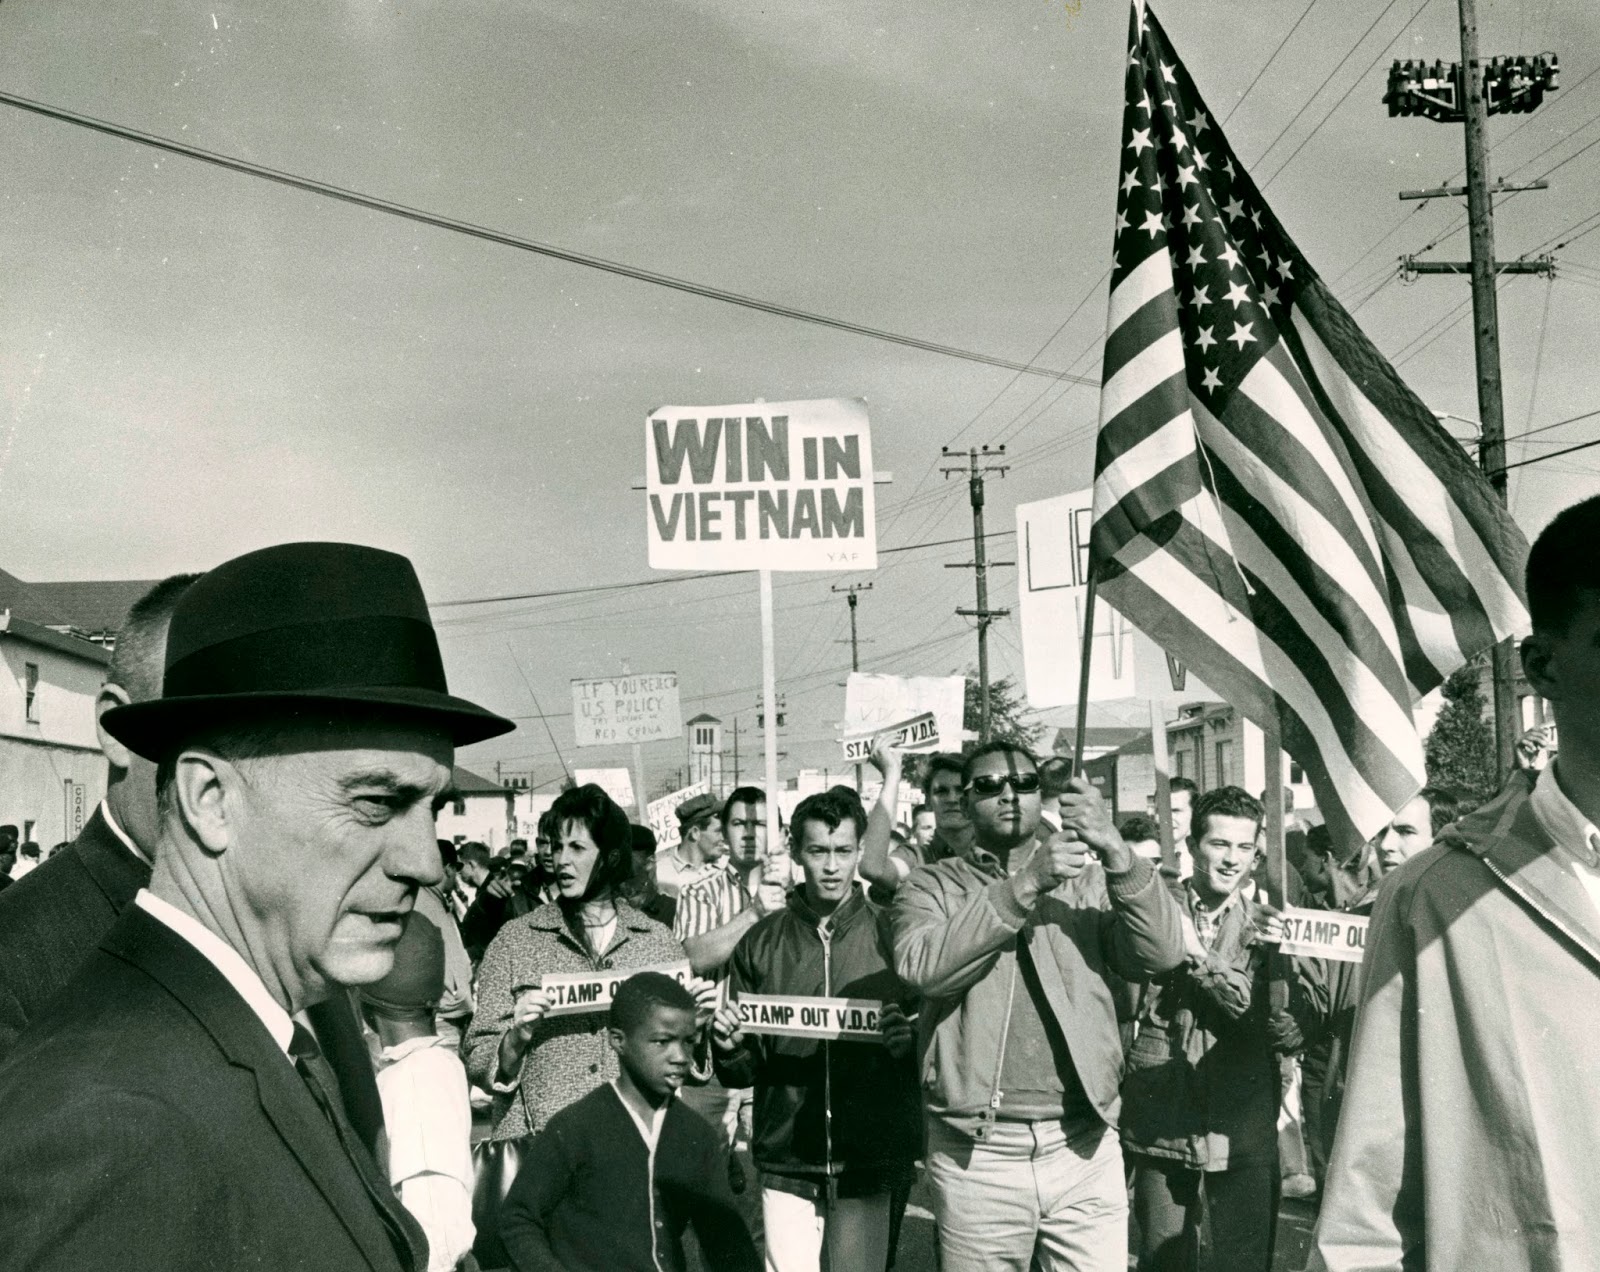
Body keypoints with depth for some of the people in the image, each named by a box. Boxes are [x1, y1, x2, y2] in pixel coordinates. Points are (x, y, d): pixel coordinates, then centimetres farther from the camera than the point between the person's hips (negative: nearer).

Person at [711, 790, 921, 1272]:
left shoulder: (890, 935, 1)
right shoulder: (761, 942, 5)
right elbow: (743, 1071, 10)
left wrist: (905, 1039, -16)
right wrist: (729, 1049, -11)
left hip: (869, 1160, -1)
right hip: (787, 1160, 1)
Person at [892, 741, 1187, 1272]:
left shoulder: (1088, 883, 10)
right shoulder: (931, 888, 6)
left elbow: (1161, 954, -5)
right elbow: (924, 967, -14)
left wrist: (1116, 852, -18)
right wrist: (1026, 884, -20)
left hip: (1086, 1150, 1)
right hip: (977, 1154, -1)